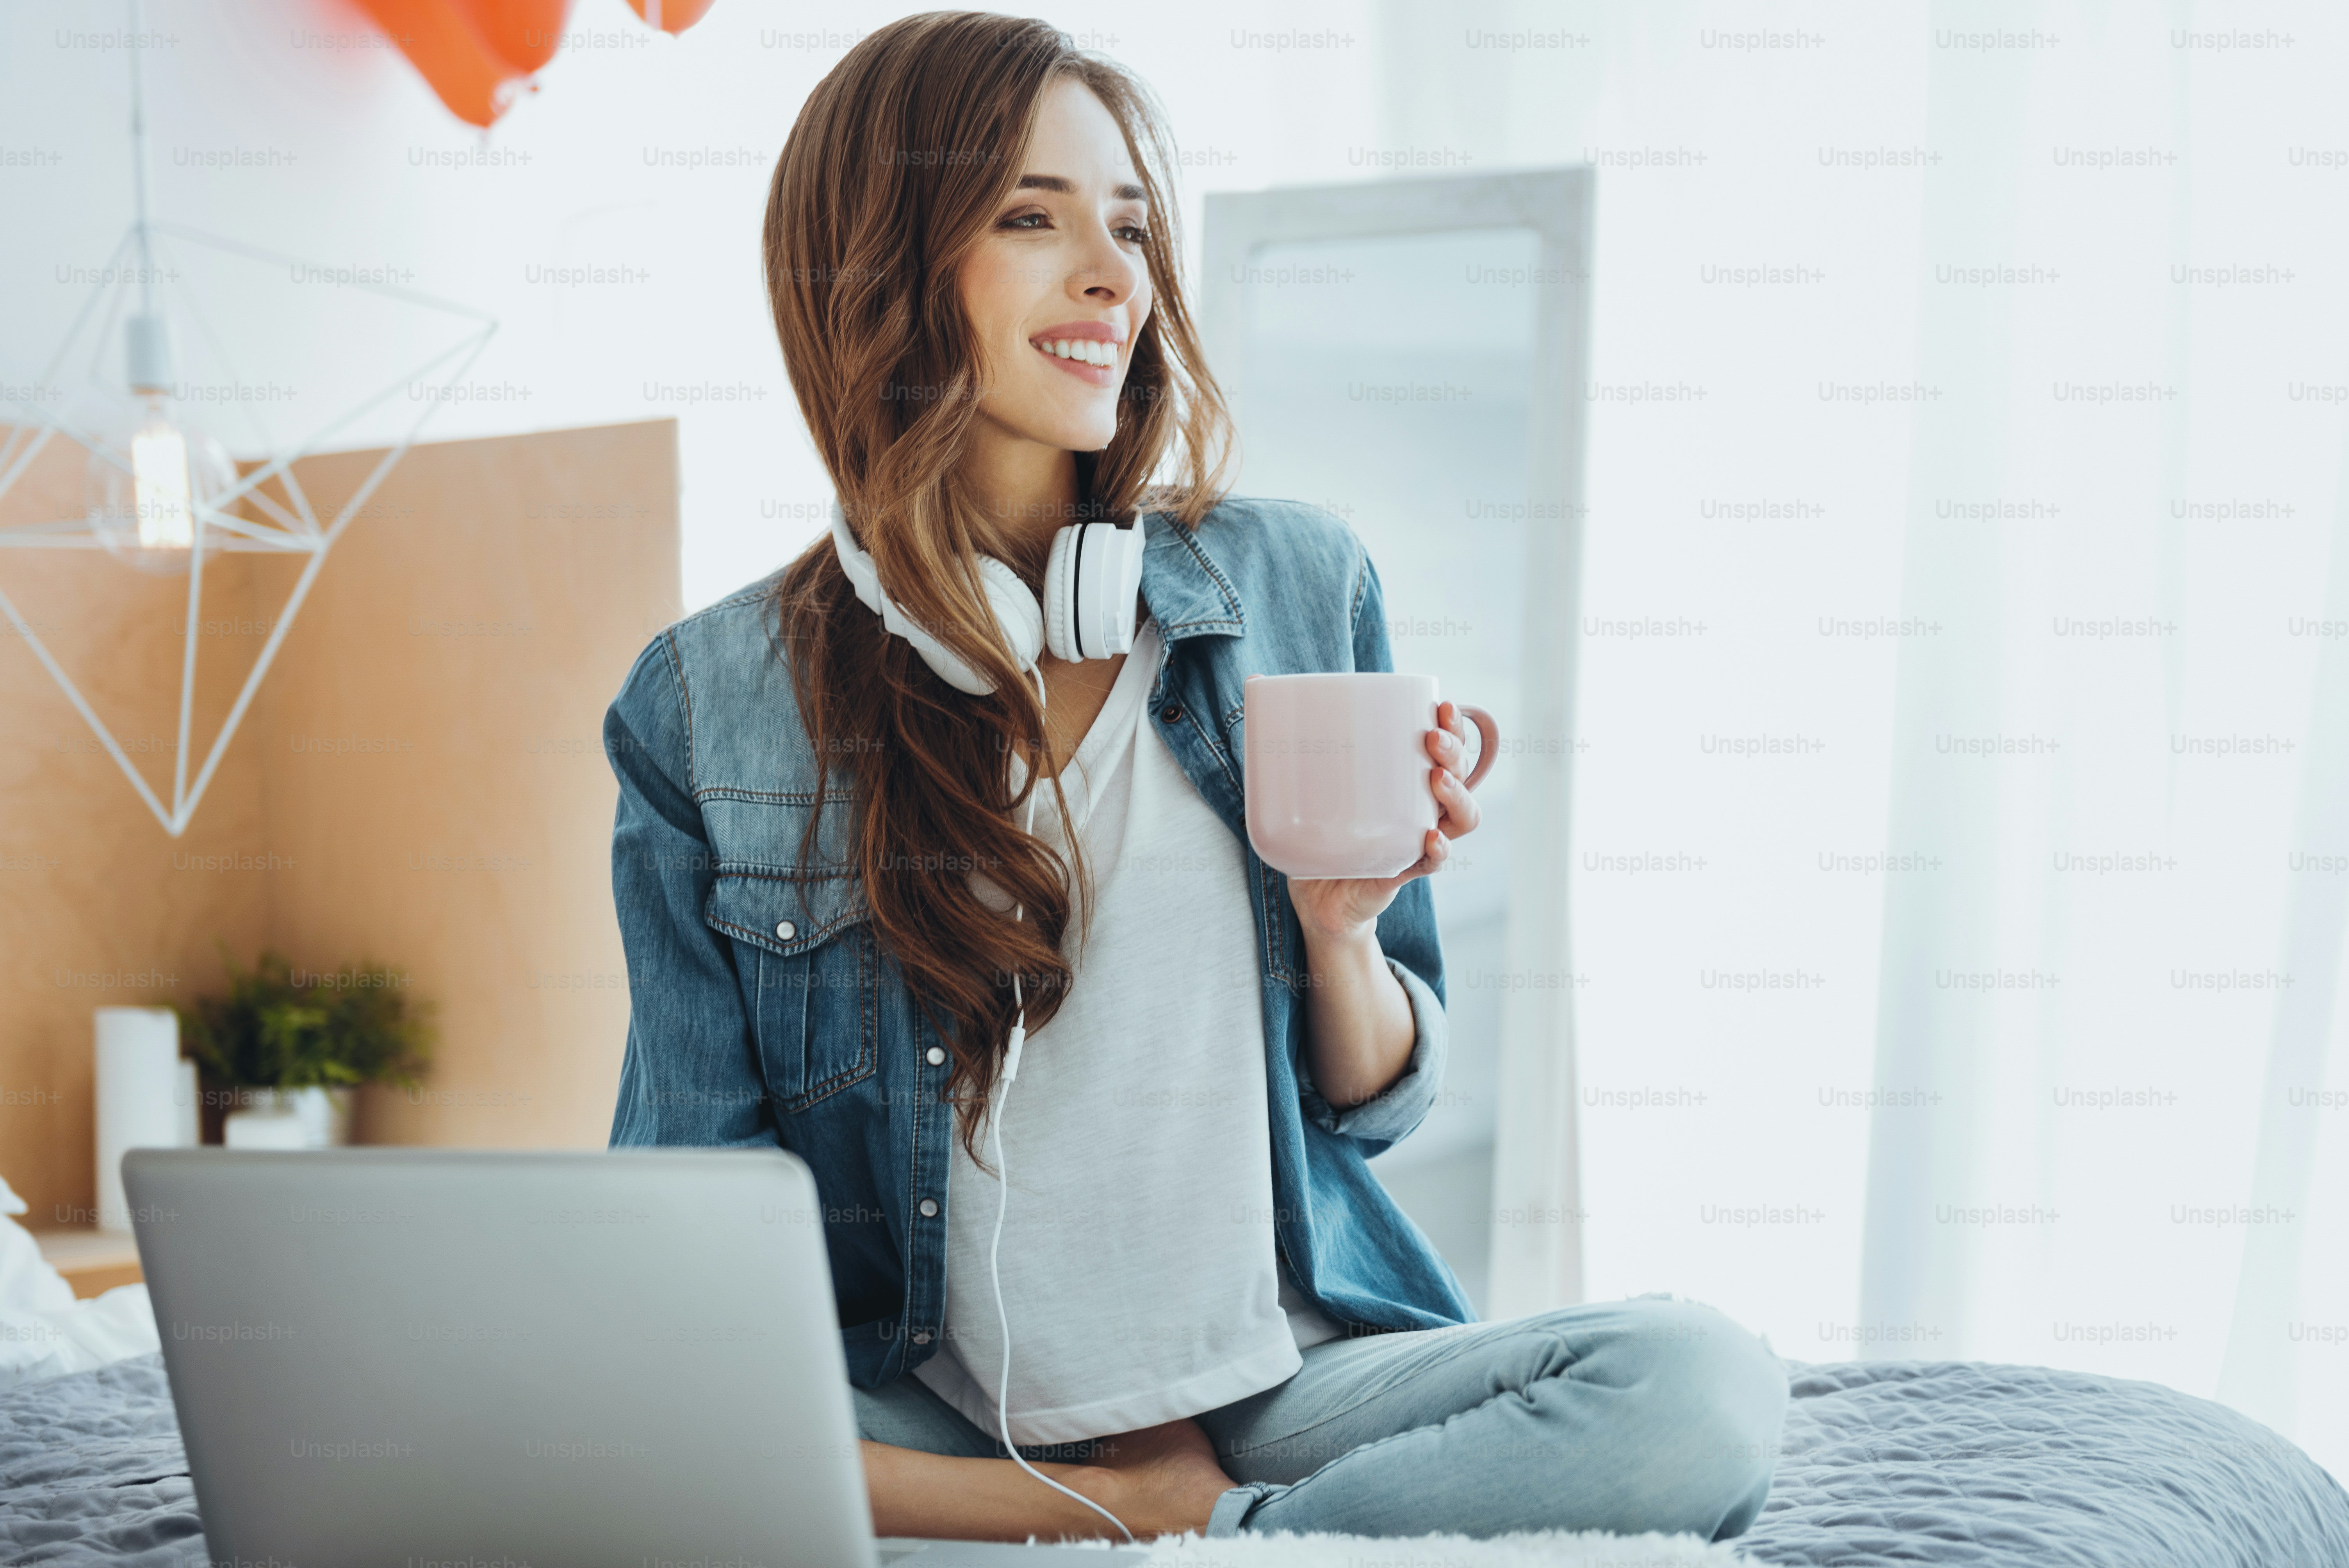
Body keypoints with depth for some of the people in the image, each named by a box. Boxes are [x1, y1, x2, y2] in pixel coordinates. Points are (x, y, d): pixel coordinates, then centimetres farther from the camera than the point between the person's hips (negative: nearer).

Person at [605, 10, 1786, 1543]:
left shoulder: (1299, 589, 3)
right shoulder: (706, 711, -1)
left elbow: (1379, 1105, 11)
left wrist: (1342, 929, -12)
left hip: (1282, 1379, 1)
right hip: (929, 1410, 0)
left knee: (1707, 1391, -25)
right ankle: (1172, 1523, -15)